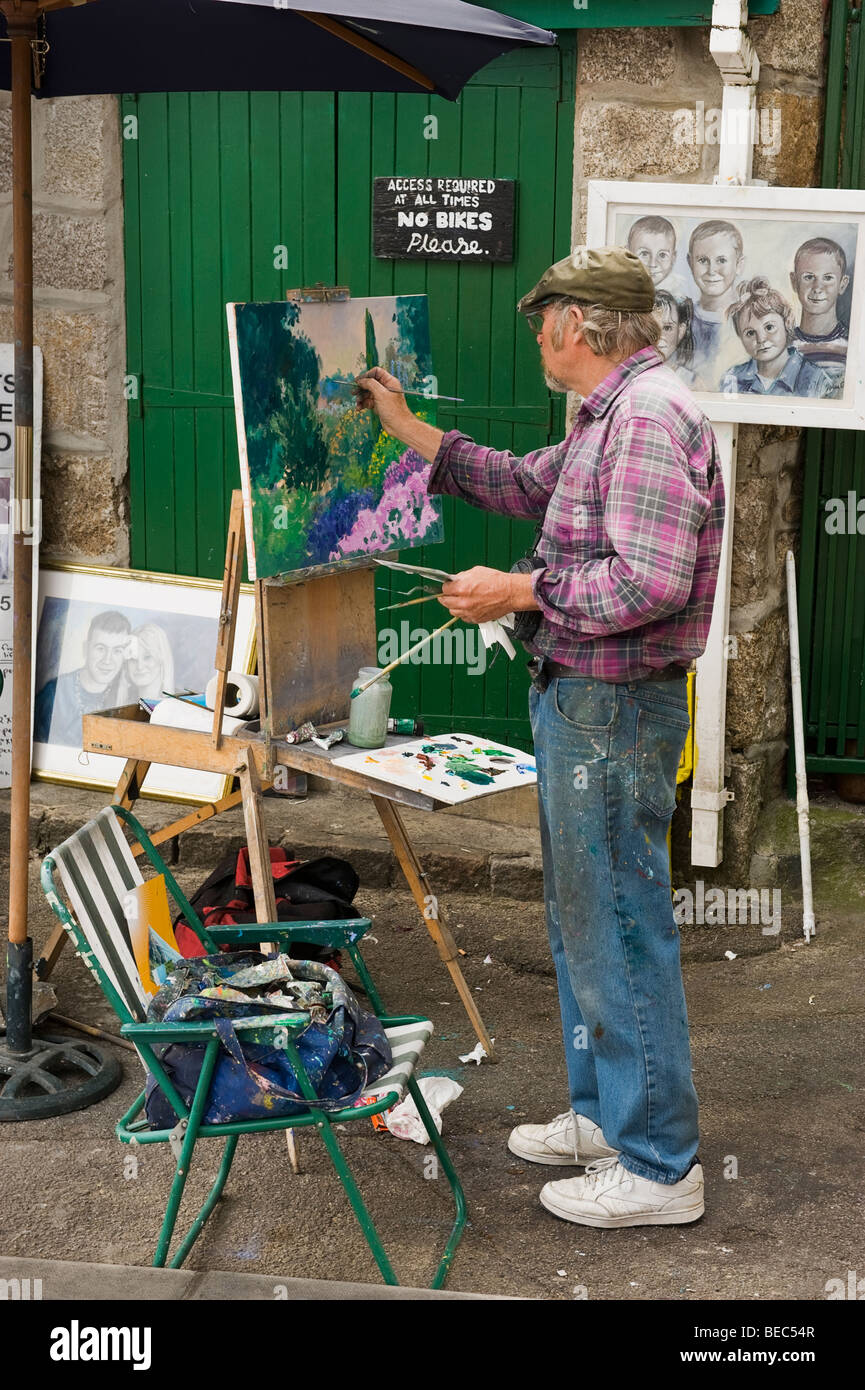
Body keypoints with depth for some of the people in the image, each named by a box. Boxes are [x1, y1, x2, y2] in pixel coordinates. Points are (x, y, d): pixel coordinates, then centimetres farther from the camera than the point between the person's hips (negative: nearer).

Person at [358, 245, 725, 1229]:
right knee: (580, 916, 20)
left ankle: (658, 1166, 4)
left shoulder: (650, 417, -20)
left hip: (616, 708, -11)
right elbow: (525, 485, 29)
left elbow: (650, 584, -28)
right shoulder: (610, 417, 14)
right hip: (578, 698, 11)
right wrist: (407, 430, 30)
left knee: (620, 927, -5)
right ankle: (603, 1113, 33)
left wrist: (521, 592, -17)